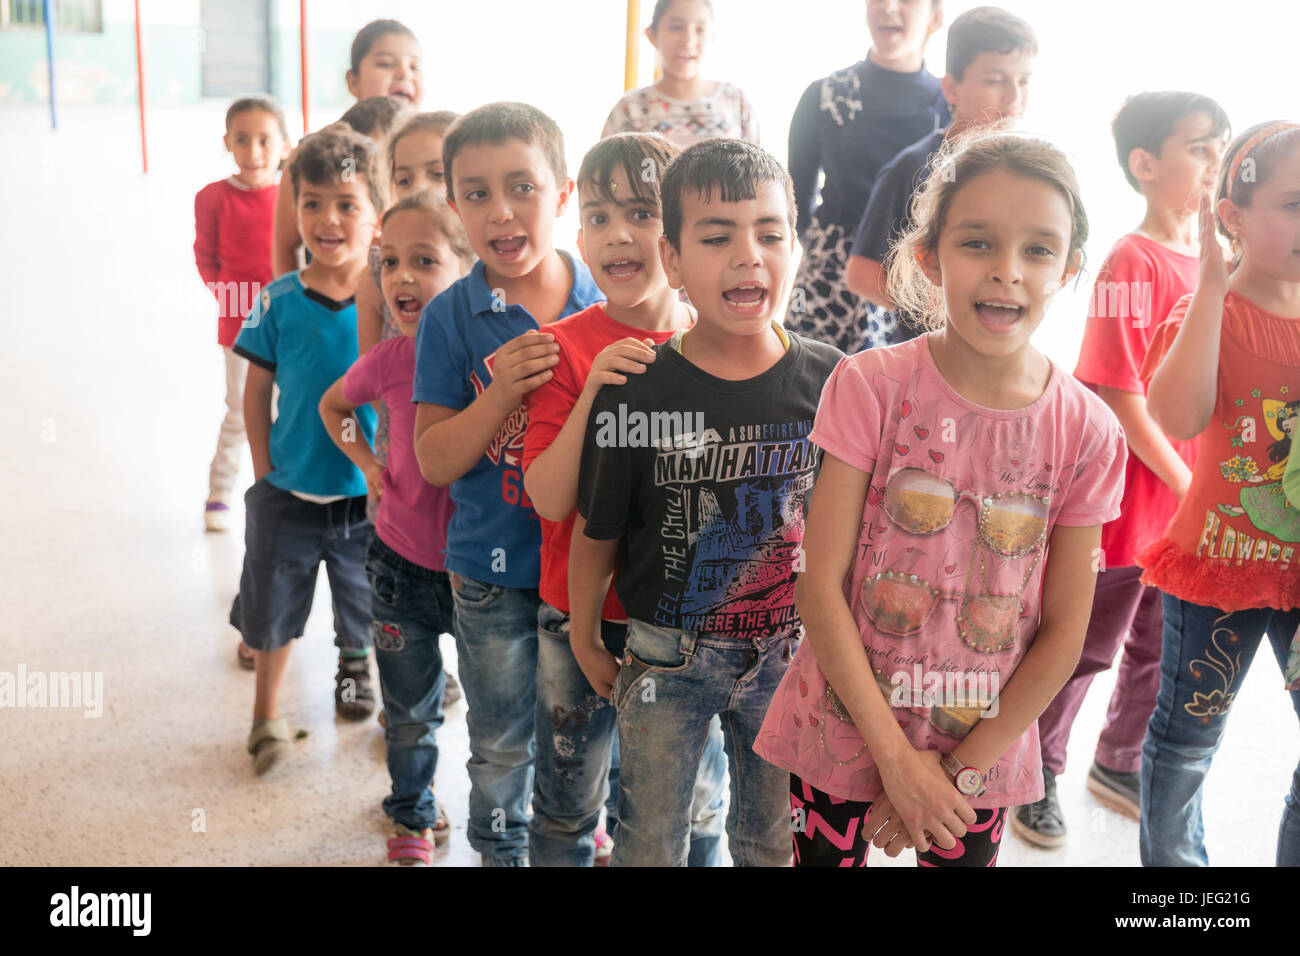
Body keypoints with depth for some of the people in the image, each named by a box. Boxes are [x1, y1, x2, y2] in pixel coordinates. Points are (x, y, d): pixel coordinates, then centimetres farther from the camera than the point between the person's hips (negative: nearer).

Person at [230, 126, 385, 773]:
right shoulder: (280, 302, -8)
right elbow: (257, 391, 1)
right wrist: (264, 471, -2)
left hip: (370, 495, 0)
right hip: (289, 495, 1)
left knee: (367, 612, 17)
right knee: (273, 610, 15)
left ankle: (354, 671, 47)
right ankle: (267, 716, 37)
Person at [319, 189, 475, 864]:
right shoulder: (387, 361, -9)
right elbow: (332, 406, 13)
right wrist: (368, 464, 1)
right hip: (402, 562, 2)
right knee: (410, 708, 17)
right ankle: (413, 813, 42)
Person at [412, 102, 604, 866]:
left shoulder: (608, 304, -5)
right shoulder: (452, 317, -8)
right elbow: (435, 461, -9)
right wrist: (501, 393, -24)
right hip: (494, 574, -1)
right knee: (502, 752, 16)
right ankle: (502, 851, 39)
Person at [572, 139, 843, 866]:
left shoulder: (831, 384, -10)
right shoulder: (633, 395, -15)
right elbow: (596, 534, -4)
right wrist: (586, 642, 4)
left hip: (788, 654, 1)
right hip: (665, 656, -1)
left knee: (774, 840, 21)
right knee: (650, 842, 17)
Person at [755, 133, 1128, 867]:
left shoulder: (1088, 432, -8)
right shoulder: (870, 386, -13)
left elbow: (1063, 634, -4)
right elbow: (820, 583, -14)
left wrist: (958, 769, -8)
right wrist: (895, 756, -14)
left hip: (983, 751, 1)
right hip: (845, 733, -1)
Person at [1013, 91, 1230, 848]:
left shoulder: (1210, 258, 6)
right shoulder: (1133, 261, -16)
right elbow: (1122, 396, -18)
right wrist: (1188, 486, -15)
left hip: (1194, 499, 7)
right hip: (1129, 499, -7)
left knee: (1162, 650, 20)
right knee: (1087, 647, 7)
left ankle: (1120, 764, 40)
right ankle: (1038, 776, 26)